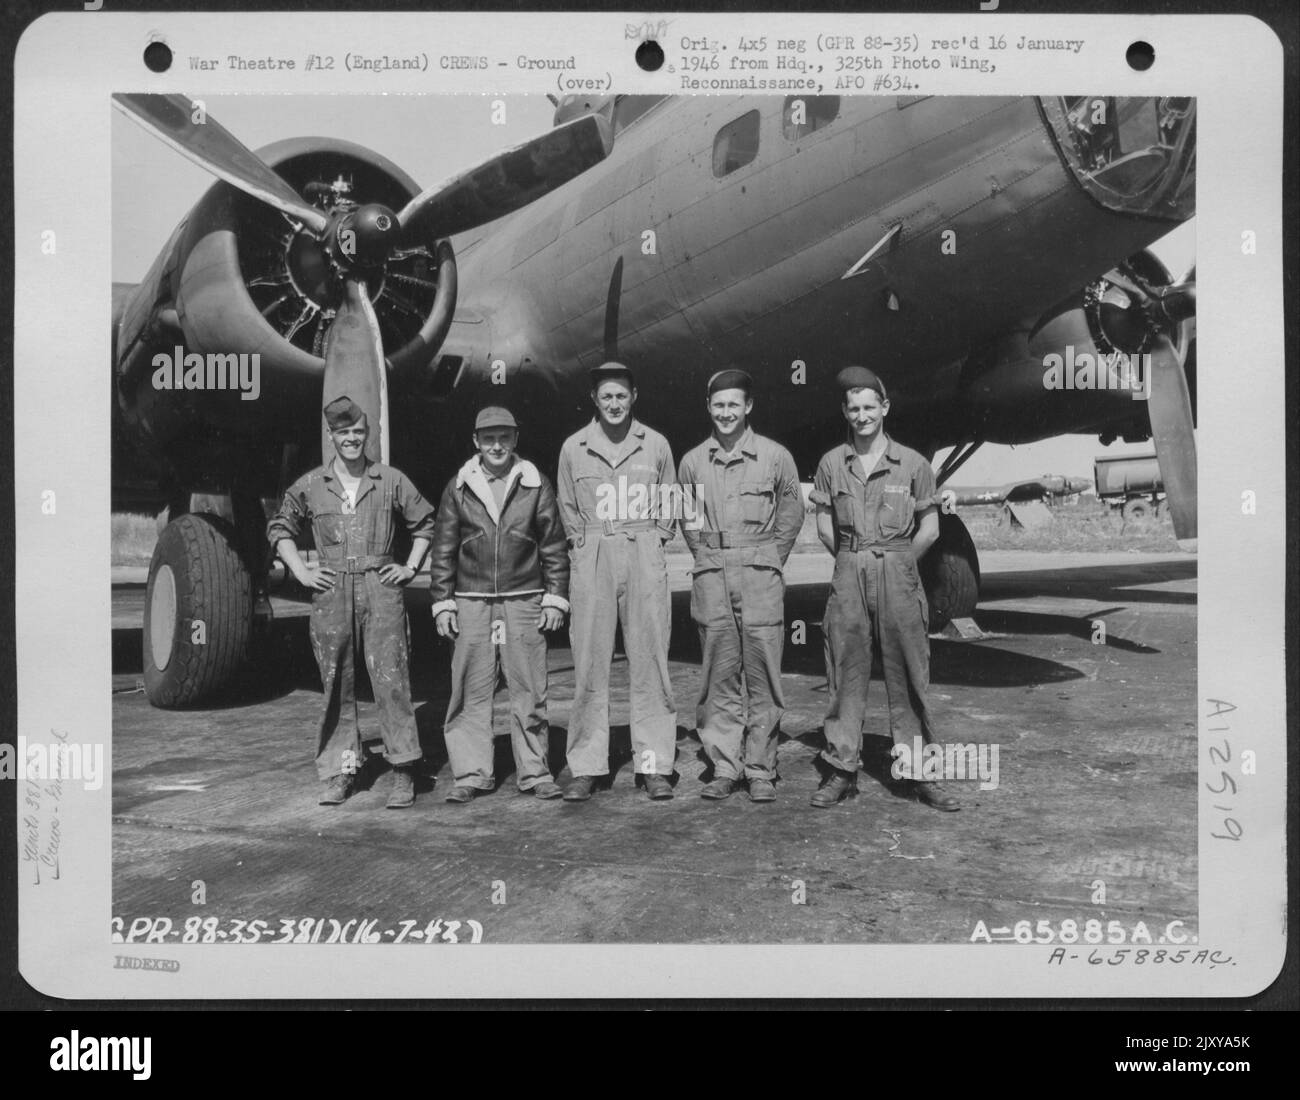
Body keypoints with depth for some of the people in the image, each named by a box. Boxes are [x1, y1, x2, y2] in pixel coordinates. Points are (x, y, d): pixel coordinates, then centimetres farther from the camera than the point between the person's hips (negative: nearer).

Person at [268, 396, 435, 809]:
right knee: (336, 685, 6)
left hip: (381, 590, -1)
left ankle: (403, 771, 0)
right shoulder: (310, 485, 7)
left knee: (391, 680, -6)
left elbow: (424, 523, 17)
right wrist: (300, 572, 8)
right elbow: (280, 528, 19)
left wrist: (410, 567, 7)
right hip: (331, 594, 1)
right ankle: (338, 771, 16)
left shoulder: (391, 481, 5)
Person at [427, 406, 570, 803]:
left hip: (524, 603, -1)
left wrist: (555, 597, 1)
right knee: (470, 692, 2)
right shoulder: (459, 488, 6)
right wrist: (442, 602, 4)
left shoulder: (536, 485, 5)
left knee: (530, 692, 2)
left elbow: (554, 546, 7)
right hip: (471, 603, 1)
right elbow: (443, 549, 9)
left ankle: (534, 772, 13)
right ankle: (471, 773, 11)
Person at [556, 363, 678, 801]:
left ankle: (655, 765, 6)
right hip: (591, 560, 0)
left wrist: (653, 542, 6)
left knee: (650, 660, 0)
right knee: (589, 663, 0)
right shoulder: (573, 448, 7)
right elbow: (568, 509, 15)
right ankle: (586, 767, 6)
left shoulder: (656, 445, 6)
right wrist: (584, 546, 6)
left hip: (645, 556, 0)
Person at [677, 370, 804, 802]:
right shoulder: (692, 462, 8)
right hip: (710, 578, 2)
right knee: (719, 678, 6)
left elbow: (792, 513, 10)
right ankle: (723, 768, 13)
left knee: (763, 677, -1)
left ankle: (761, 771, 7)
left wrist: (769, 560, 6)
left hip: (760, 576, -2)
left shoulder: (775, 456, 2)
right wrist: (706, 556, 10)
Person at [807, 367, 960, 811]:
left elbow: (929, 529, 5)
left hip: (899, 573, -1)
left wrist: (895, 564, 4)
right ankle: (842, 770, 9)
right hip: (848, 576, 1)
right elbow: (825, 528, 10)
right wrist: (854, 562, 6)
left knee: (908, 673, 0)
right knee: (846, 672, 2)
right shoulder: (831, 464, 7)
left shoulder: (912, 464, 3)